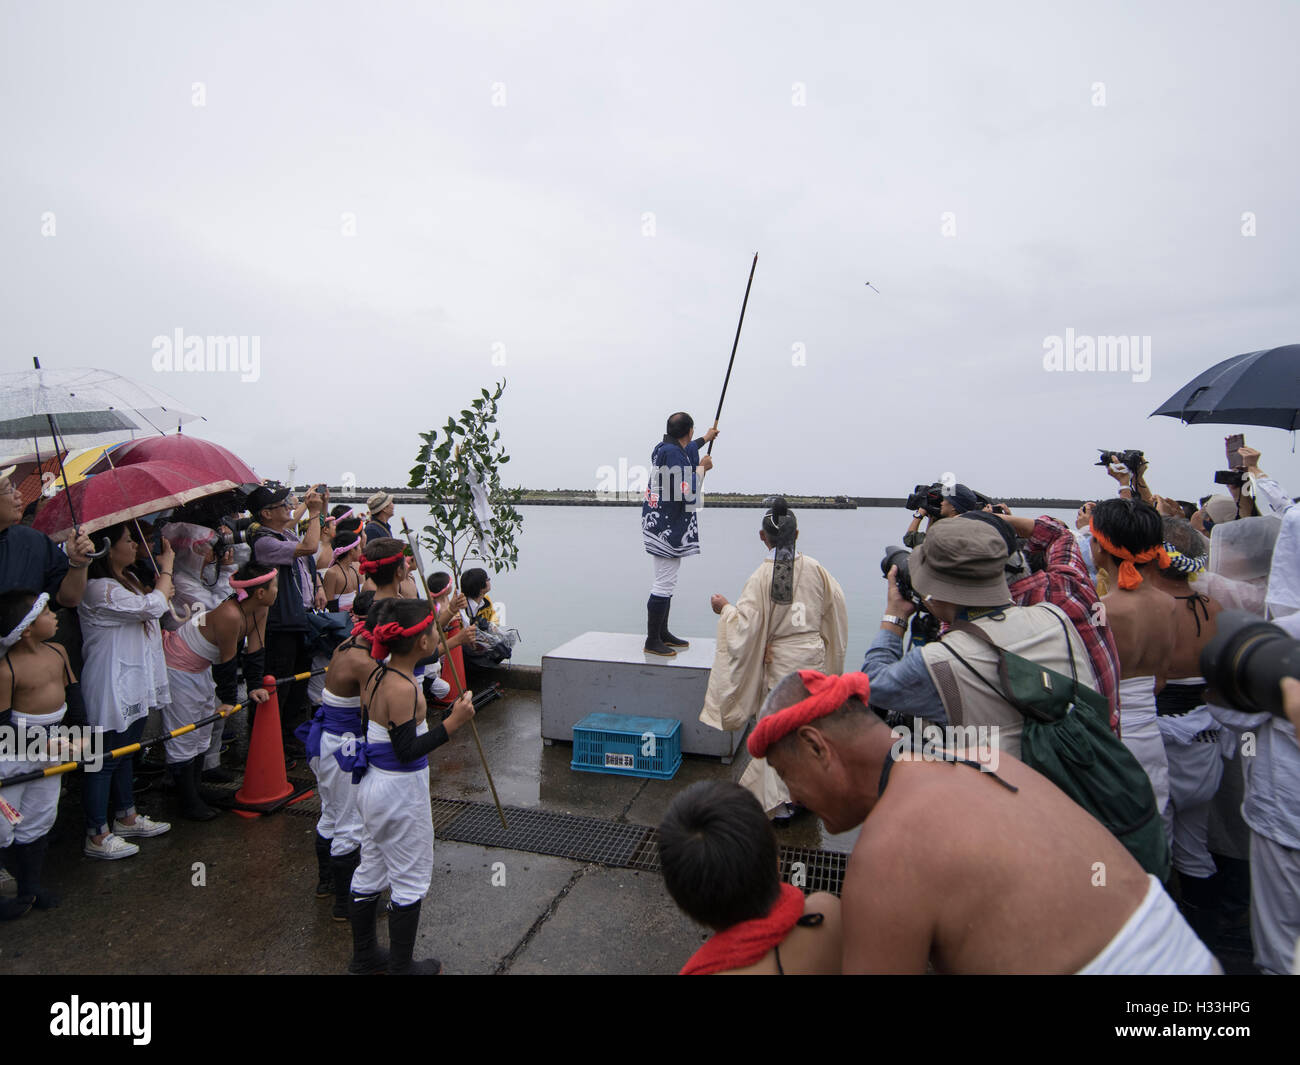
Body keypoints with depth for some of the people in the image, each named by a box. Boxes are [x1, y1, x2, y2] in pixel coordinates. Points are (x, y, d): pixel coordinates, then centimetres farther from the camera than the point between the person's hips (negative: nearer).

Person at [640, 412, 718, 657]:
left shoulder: (663, 447, 13)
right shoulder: (673, 454, -18)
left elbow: (686, 450, 38)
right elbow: (688, 493, -23)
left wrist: (706, 438, 54)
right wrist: (701, 469, -8)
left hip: (660, 524, 11)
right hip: (668, 528, -11)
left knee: (666, 581, 16)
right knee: (664, 583, -7)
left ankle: (662, 633, 25)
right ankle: (652, 641, -1)